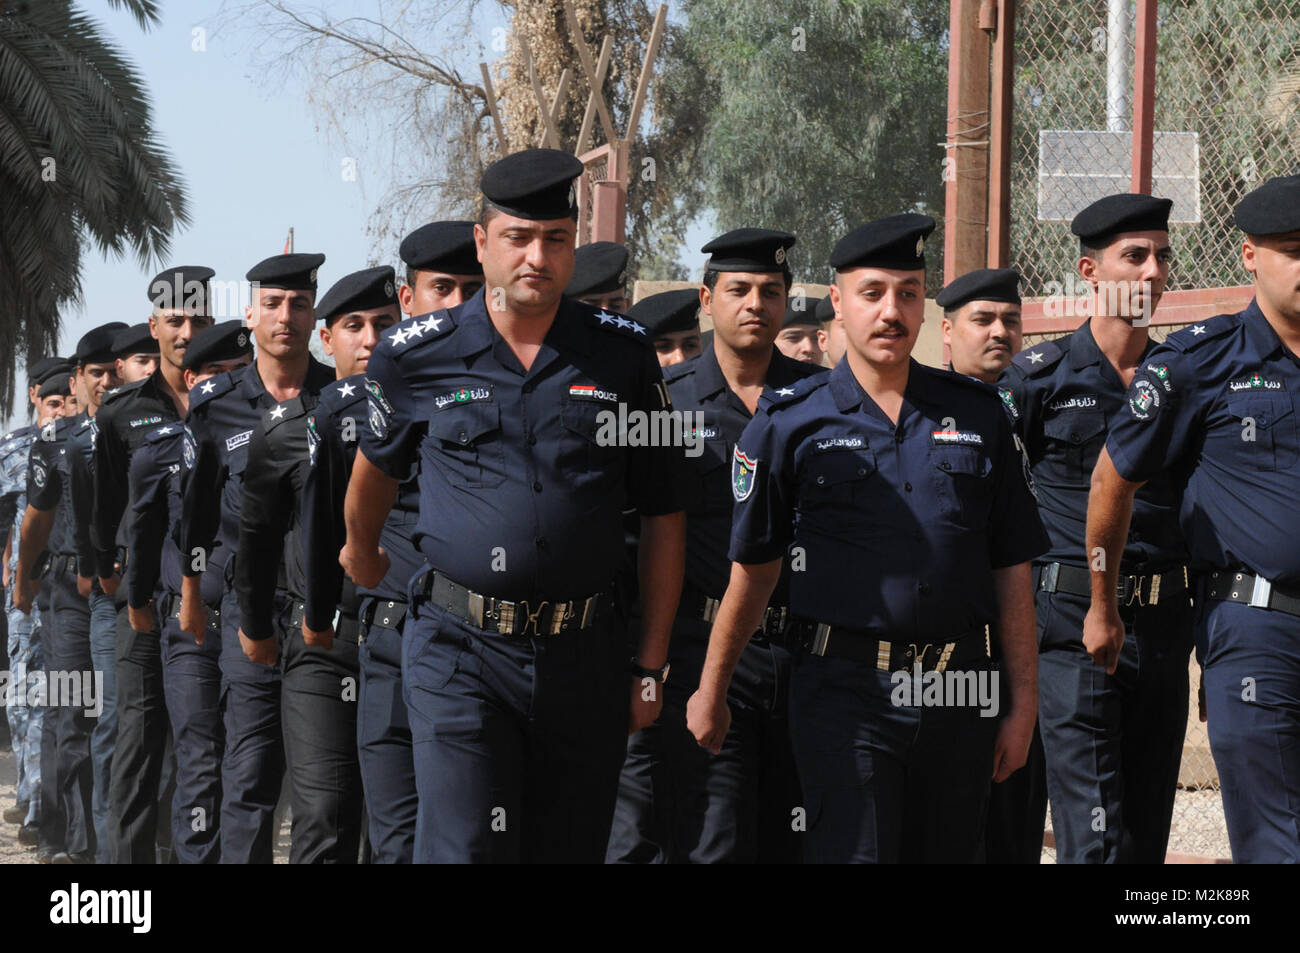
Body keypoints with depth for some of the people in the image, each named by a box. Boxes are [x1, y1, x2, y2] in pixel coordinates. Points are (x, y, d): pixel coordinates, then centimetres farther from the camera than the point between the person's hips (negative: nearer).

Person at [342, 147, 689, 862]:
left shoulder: (623, 355, 3)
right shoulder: (417, 356, 1)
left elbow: (662, 515, 8)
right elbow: (377, 464, 22)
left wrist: (651, 665, 6)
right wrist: (362, 554, 35)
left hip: (585, 655, 2)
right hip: (460, 649, -2)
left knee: (570, 848, 9)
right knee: (465, 848, -12)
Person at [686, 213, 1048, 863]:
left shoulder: (977, 414, 9)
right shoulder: (790, 422, 3)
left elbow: (1011, 568, 10)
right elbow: (753, 569, 8)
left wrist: (1022, 703, 6)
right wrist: (711, 692, 11)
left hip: (961, 697, 3)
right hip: (847, 692, -3)